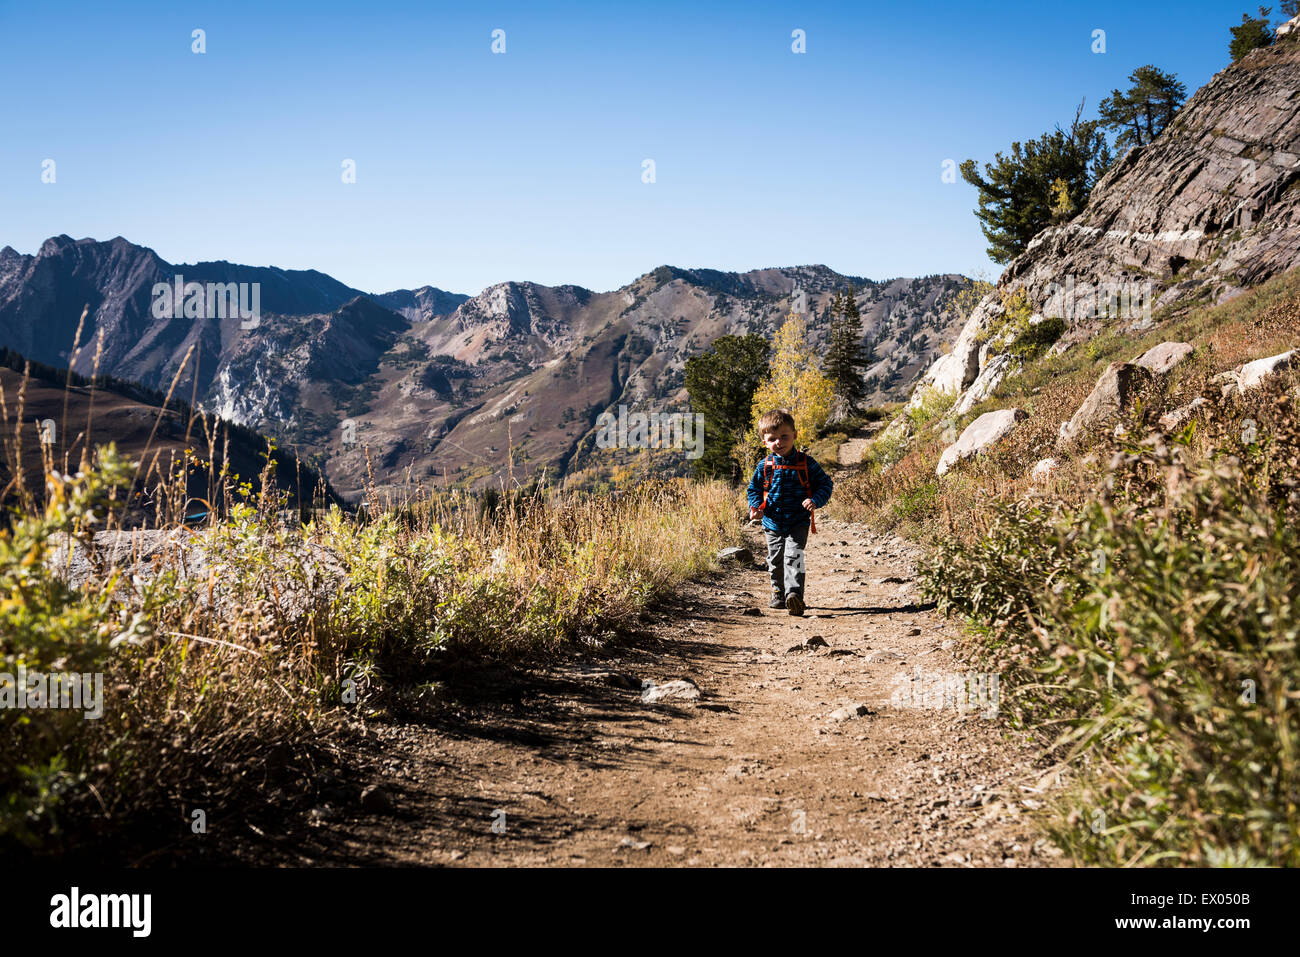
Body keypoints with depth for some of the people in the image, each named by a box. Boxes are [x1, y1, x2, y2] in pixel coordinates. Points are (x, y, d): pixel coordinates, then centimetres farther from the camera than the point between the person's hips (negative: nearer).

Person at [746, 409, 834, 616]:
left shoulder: (806, 463, -7)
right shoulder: (764, 466, -2)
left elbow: (825, 484, 0)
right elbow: (754, 488, 11)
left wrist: (815, 500, -18)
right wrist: (755, 506, -9)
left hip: (798, 523, -3)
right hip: (773, 524, 3)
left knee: (793, 557, -19)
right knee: (775, 562, 15)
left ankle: (794, 594, -27)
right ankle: (779, 594, 34)